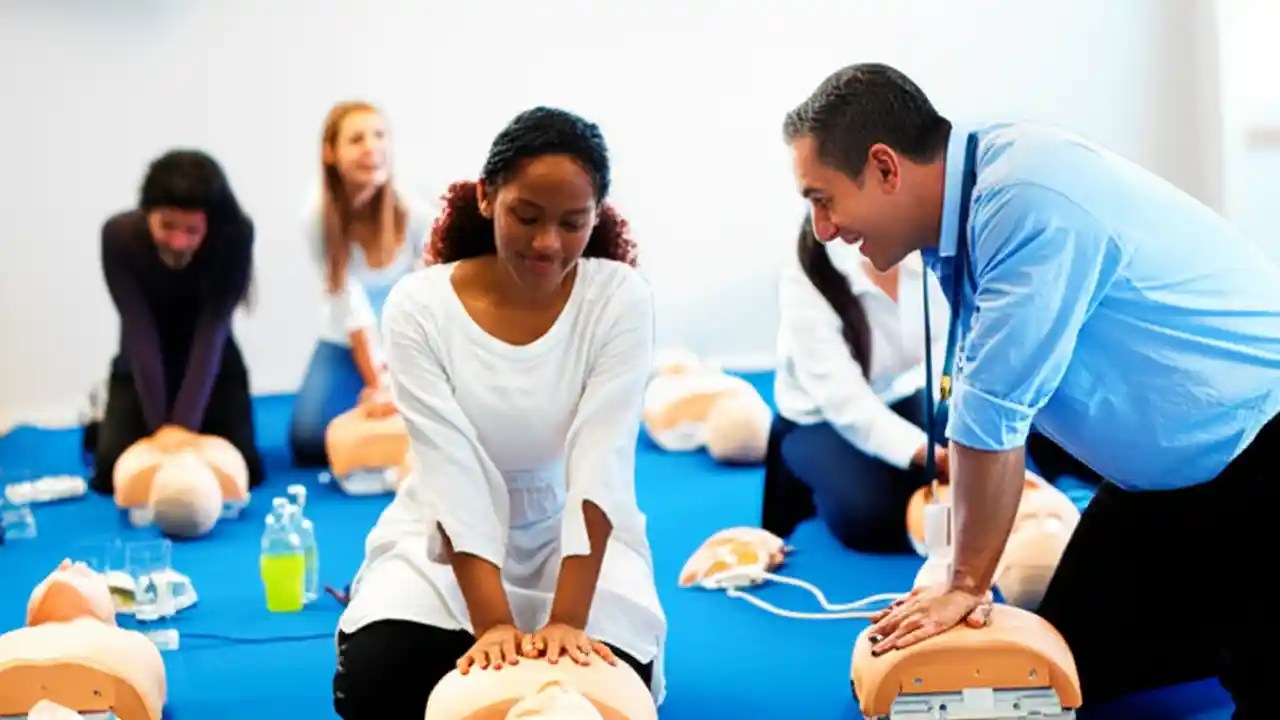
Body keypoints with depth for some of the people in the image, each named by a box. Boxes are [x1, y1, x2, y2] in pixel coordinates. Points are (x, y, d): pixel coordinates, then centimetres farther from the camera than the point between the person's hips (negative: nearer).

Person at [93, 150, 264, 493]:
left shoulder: (235, 234, -28)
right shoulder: (119, 236, -26)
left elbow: (212, 331, -30)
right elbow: (140, 332, -27)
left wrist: (185, 422, -36)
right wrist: (159, 424, -30)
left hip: (213, 367, 0)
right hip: (141, 370, 0)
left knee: (245, 470, -10)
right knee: (111, 474, -13)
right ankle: (106, 422, 21)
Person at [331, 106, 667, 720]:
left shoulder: (619, 298, -16)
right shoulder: (419, 306, -17)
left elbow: (600, 465, -24)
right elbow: (453, 473, -24)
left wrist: (566, 620, -34)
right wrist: (493, 622, -34)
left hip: (578, 539, 0)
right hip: (444, 540, 0)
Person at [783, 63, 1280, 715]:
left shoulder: (1031, 203, -29)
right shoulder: (963, 202, -2)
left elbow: (994, 413, -25)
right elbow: (974, 391, 5)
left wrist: (967, 583, -15)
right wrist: (963, 577, 5)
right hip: (1168, 471, 9)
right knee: (1076, 661, 9)